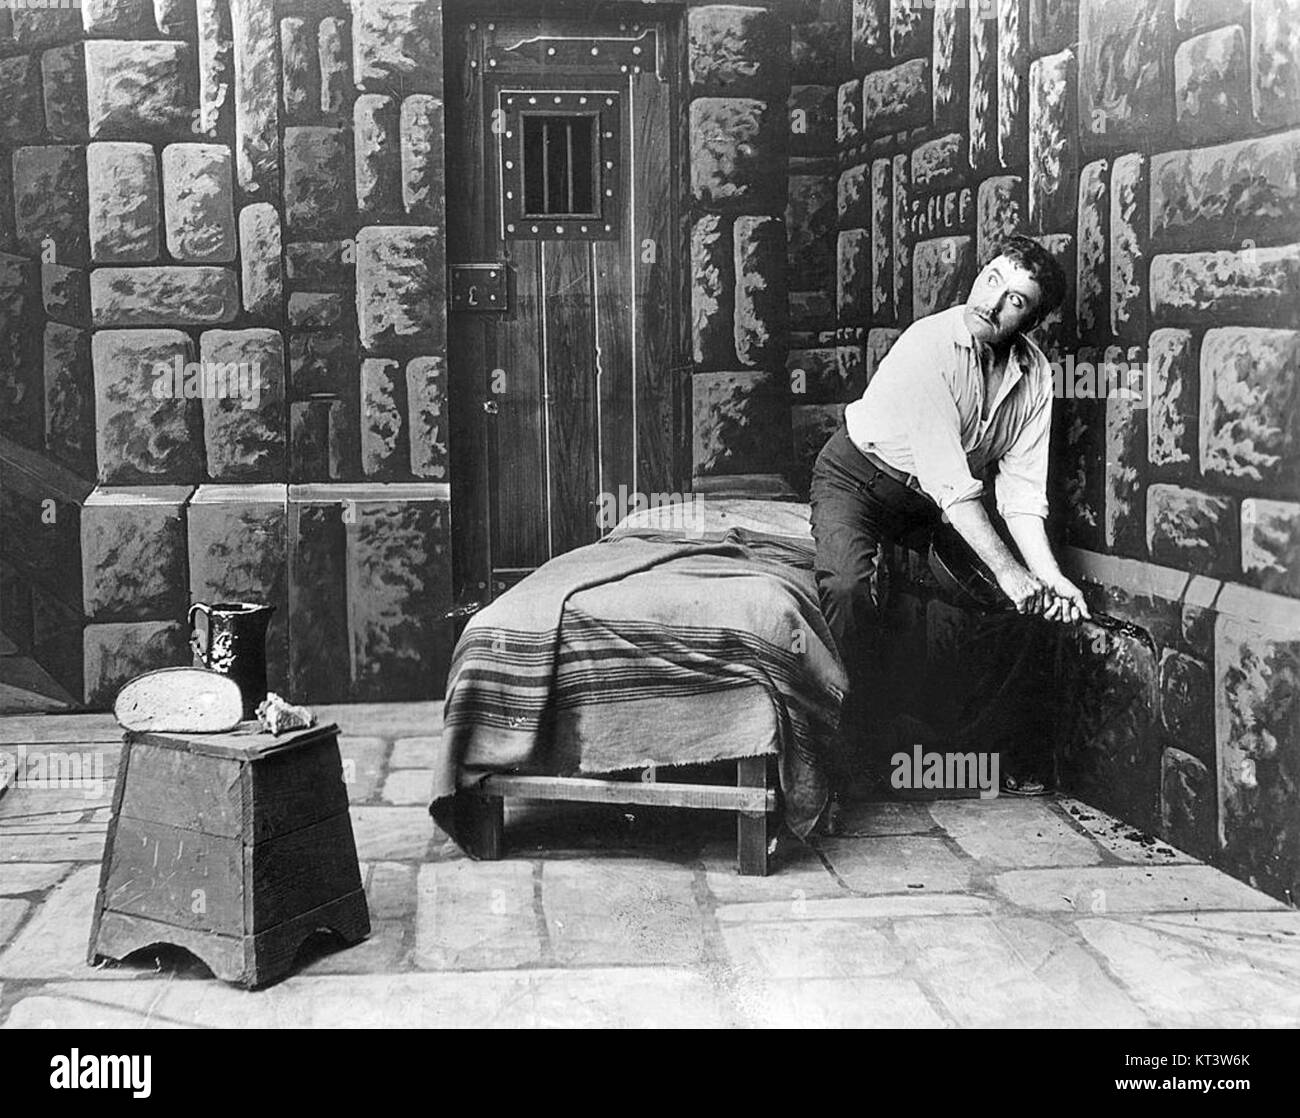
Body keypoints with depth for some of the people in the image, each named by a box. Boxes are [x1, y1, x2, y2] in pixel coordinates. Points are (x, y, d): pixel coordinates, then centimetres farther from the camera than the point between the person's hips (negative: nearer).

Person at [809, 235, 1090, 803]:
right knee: (850, 584, -34)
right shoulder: (927, 345, -28)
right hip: (860, 476, -6)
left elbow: (1021, 485, -12)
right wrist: (1007, 570, -34)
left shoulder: (1034, 373, -9)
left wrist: (1049, 574, -26)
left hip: (937, 505, 6)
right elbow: (947, 480, -32)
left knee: (1031, 600, -6)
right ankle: (855, 744, -19)